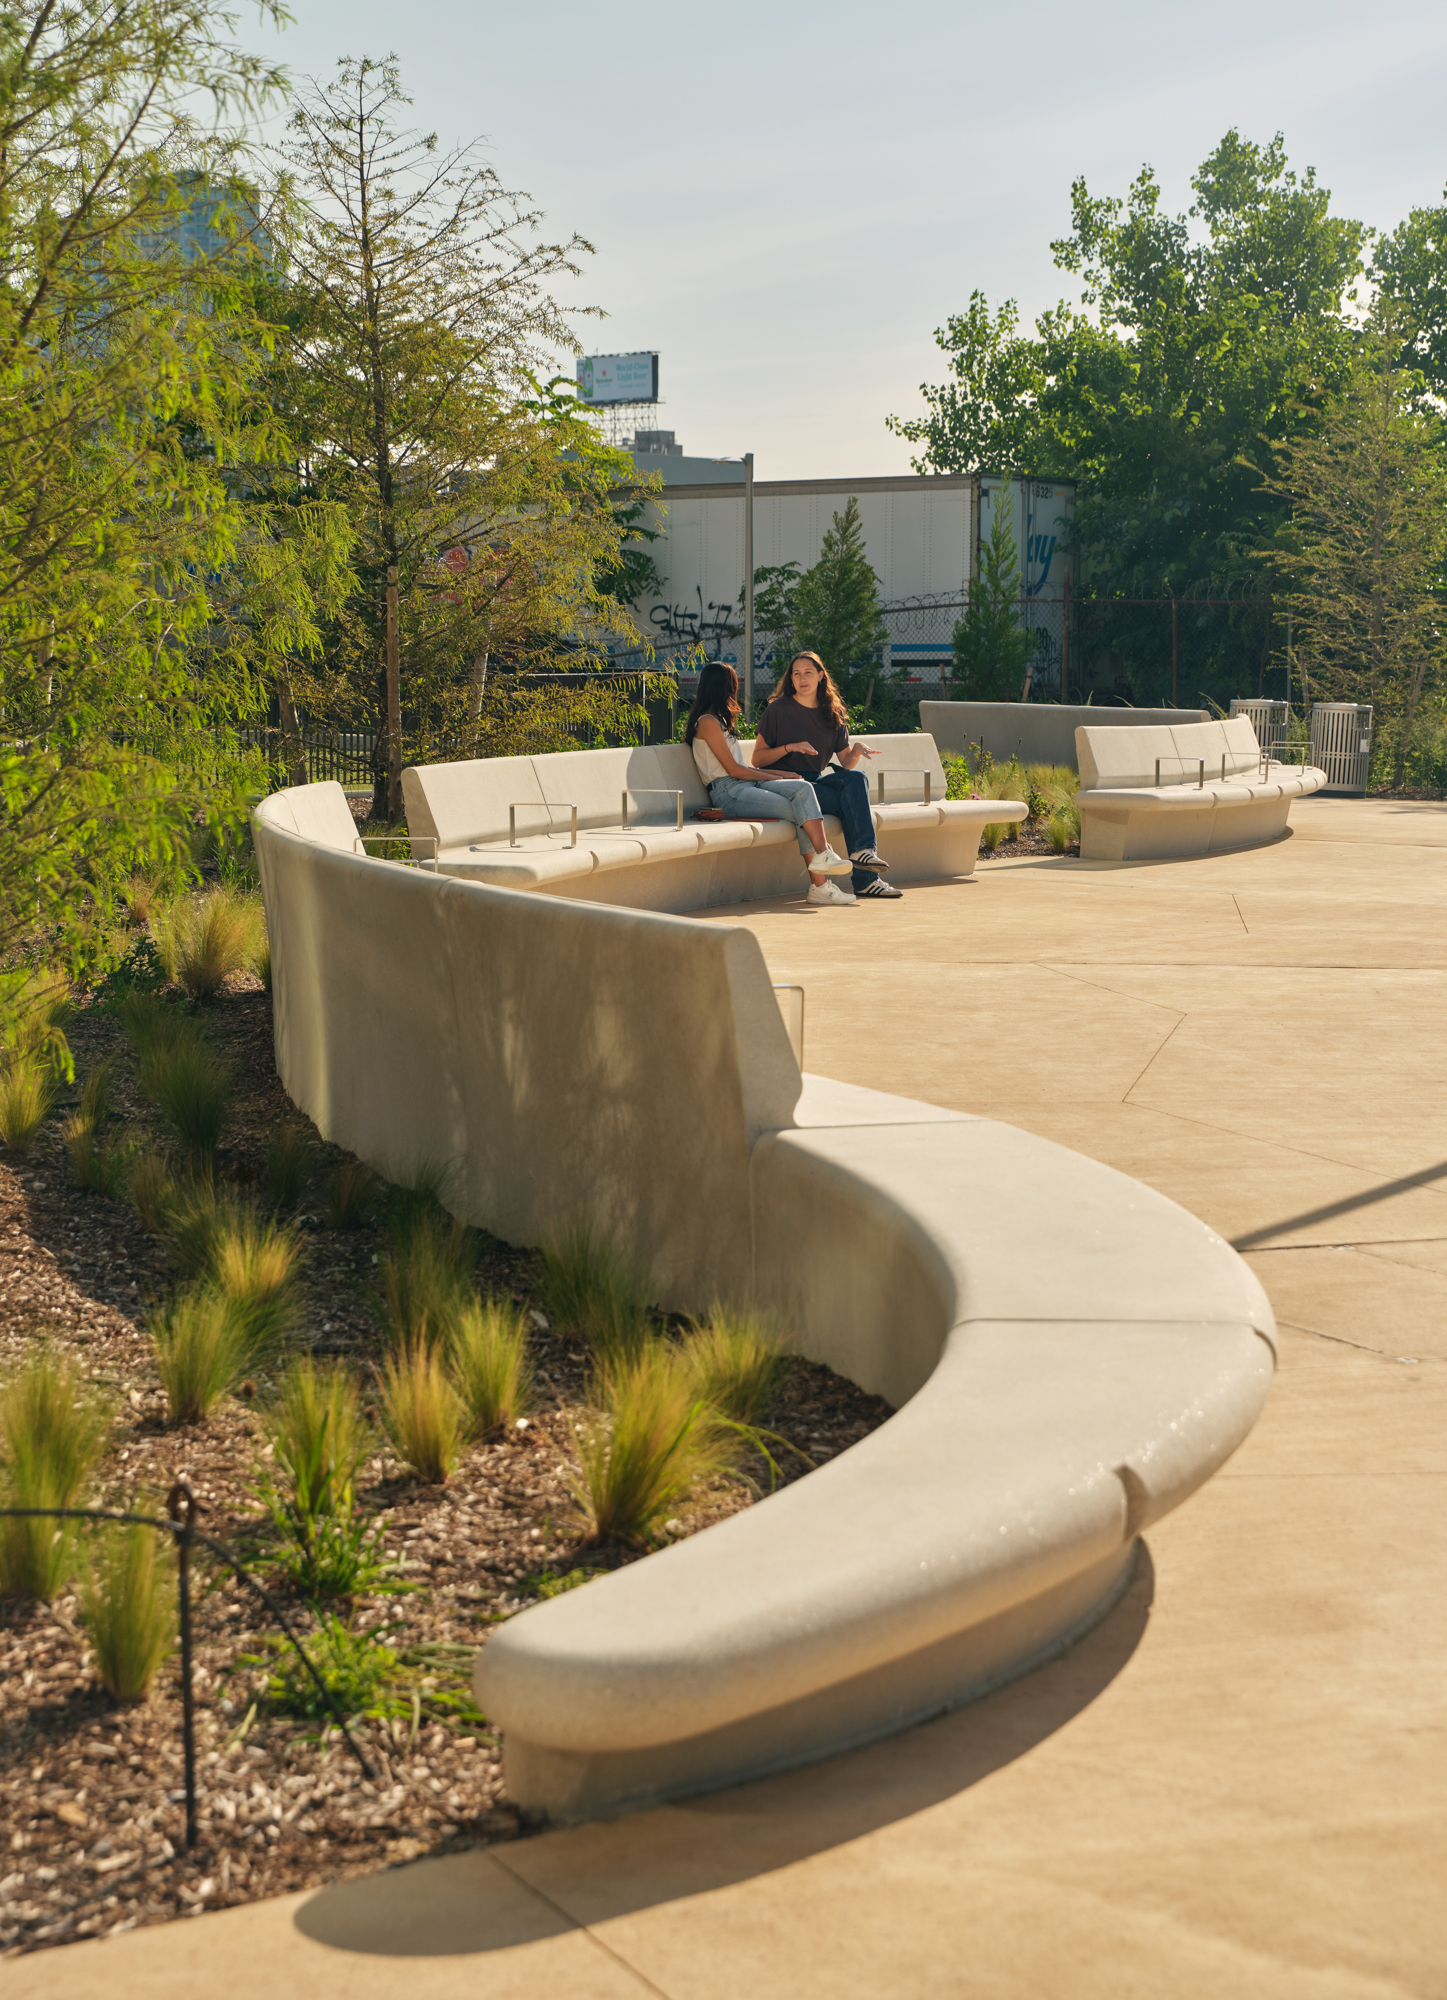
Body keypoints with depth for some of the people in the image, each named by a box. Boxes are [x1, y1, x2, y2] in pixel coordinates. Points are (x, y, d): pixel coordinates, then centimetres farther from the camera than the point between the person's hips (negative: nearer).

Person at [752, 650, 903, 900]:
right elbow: (757, 759, -3)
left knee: (856, 777, -28)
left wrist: (857, 750, -13)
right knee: (851, 802, -27)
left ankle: (864, 851, -35)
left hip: (817, 781, 5)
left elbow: (846, 762, 9)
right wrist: (790, 747, -17)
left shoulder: (833, 714, 13)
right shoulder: (779, 710, 0)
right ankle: (865, 879, -31)